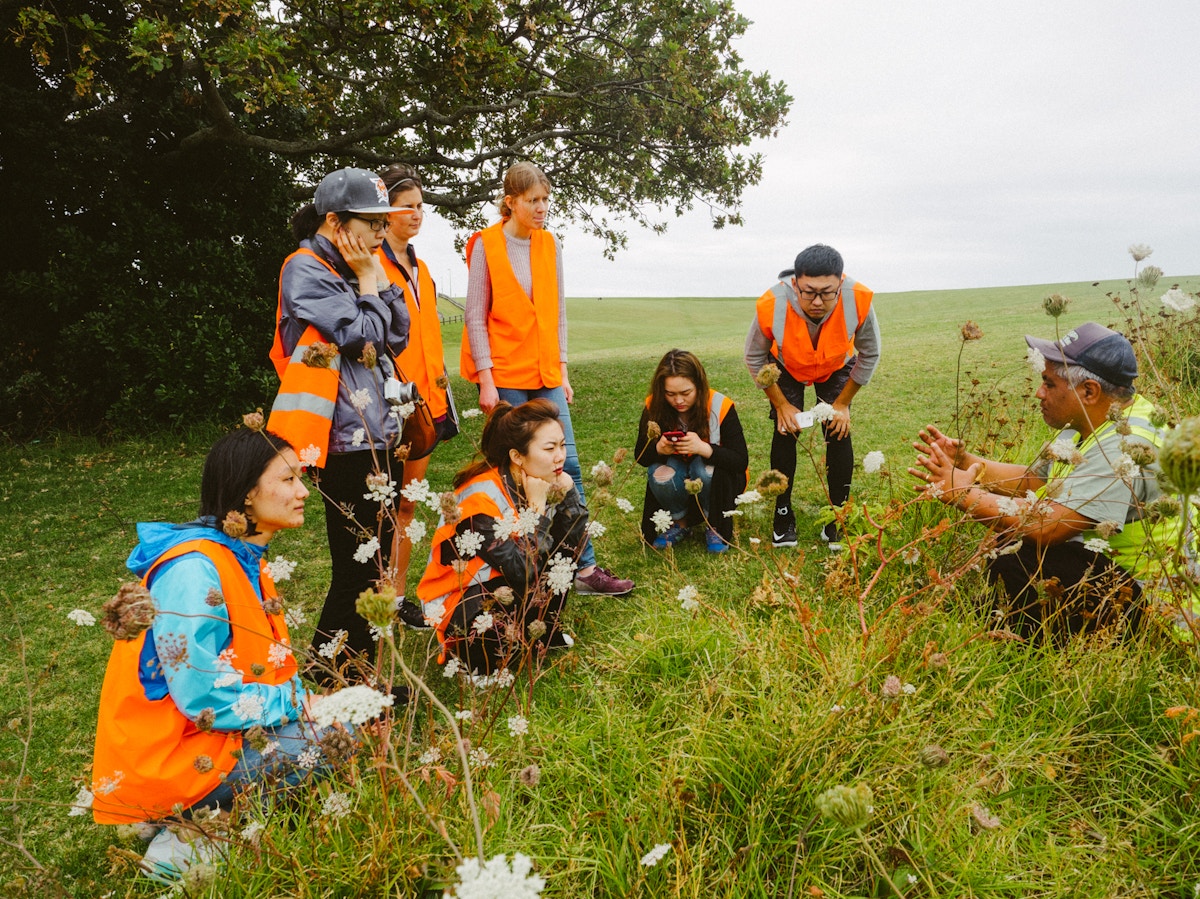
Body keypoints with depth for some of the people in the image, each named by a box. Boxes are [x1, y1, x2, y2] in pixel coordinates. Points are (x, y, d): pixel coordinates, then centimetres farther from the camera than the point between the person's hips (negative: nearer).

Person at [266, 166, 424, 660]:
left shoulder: (354, 268, 16)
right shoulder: (306, 270, -10)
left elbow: (397, 337, 12)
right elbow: (360, 336, -18)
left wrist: (380, 279, 5)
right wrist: (369, 281, -5)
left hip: (376, 431, 9)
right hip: (345, 437, -9)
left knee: (379, 547, 16)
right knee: (358, 562, -5)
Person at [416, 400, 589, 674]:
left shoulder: (542, 483, -7)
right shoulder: (481, 498, -27)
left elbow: (571, 551, -9)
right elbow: (524, 571, -29)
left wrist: (568, 492, -19)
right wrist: (536, 507, -26)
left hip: (507, 584, 7)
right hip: (458, 607, -7)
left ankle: (543, 633, 5)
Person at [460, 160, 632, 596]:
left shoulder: (549, 244, 10)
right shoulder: (487, 245, -5)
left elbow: (557, 312, 14)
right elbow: (475, 316, -7)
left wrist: (562, 370, 10)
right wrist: (485, 379, -12)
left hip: (546, 376, 5)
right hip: (505, 377, -5)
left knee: (567, 466, 2)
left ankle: (584, 566, 9)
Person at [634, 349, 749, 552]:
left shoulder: (720, 406, -21)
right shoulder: (655, 408, -14)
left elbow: (741, 460, -24)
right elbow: (640, 455, -7)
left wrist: (703, 448, -42)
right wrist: (658, 449, -31)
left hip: (714, 481, -2)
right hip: (680, 484, 2)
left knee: (703, 467, -34)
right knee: (659, 473, -30)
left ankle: (715, 526, -5)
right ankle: (680, 522, 1)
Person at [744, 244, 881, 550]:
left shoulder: (858, 301, -38)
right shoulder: (771, 306, -40)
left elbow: (870, 355, -16)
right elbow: (754, 358, -18)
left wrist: (843, 403, -12)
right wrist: (781, 405, -15)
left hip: (837, 367, 1)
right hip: (785, 367, 0)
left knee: (839, 434, -7)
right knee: (785, 434, -8)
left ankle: (837, 521, 6)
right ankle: (783, 517, 7)